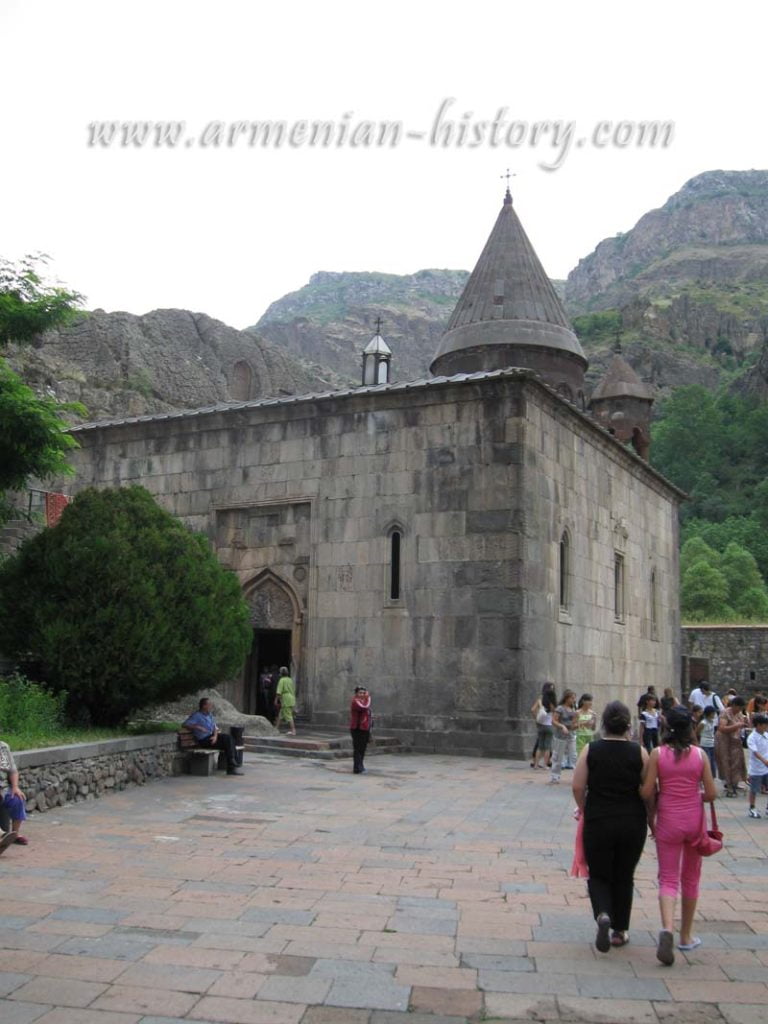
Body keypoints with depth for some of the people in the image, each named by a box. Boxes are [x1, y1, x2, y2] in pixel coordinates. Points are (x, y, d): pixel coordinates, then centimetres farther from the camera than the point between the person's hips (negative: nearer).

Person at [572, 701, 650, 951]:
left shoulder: (591, 750, -5)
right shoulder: (639, 752, -5)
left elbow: (577, 786, -6)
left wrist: (584, 809, 11)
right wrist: (648, 818, 15)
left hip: (598, 822, -1)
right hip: (632, 823, 1)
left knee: (598, 875, 12)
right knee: (624, 877, 17)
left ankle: (603, 914, -14)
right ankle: (620, 930, 23)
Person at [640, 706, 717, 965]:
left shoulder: (658, 754, -8)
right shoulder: (700, 754, -5)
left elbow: (647, 792, -9)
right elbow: (711, 794, -5)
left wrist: (651, 817, 7)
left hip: (669, 820, -1)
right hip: (694, 820, 1)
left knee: (668, 879, 3)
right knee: (690, 878, 17)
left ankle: (667, 928, -21)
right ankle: (686, 936, 27)